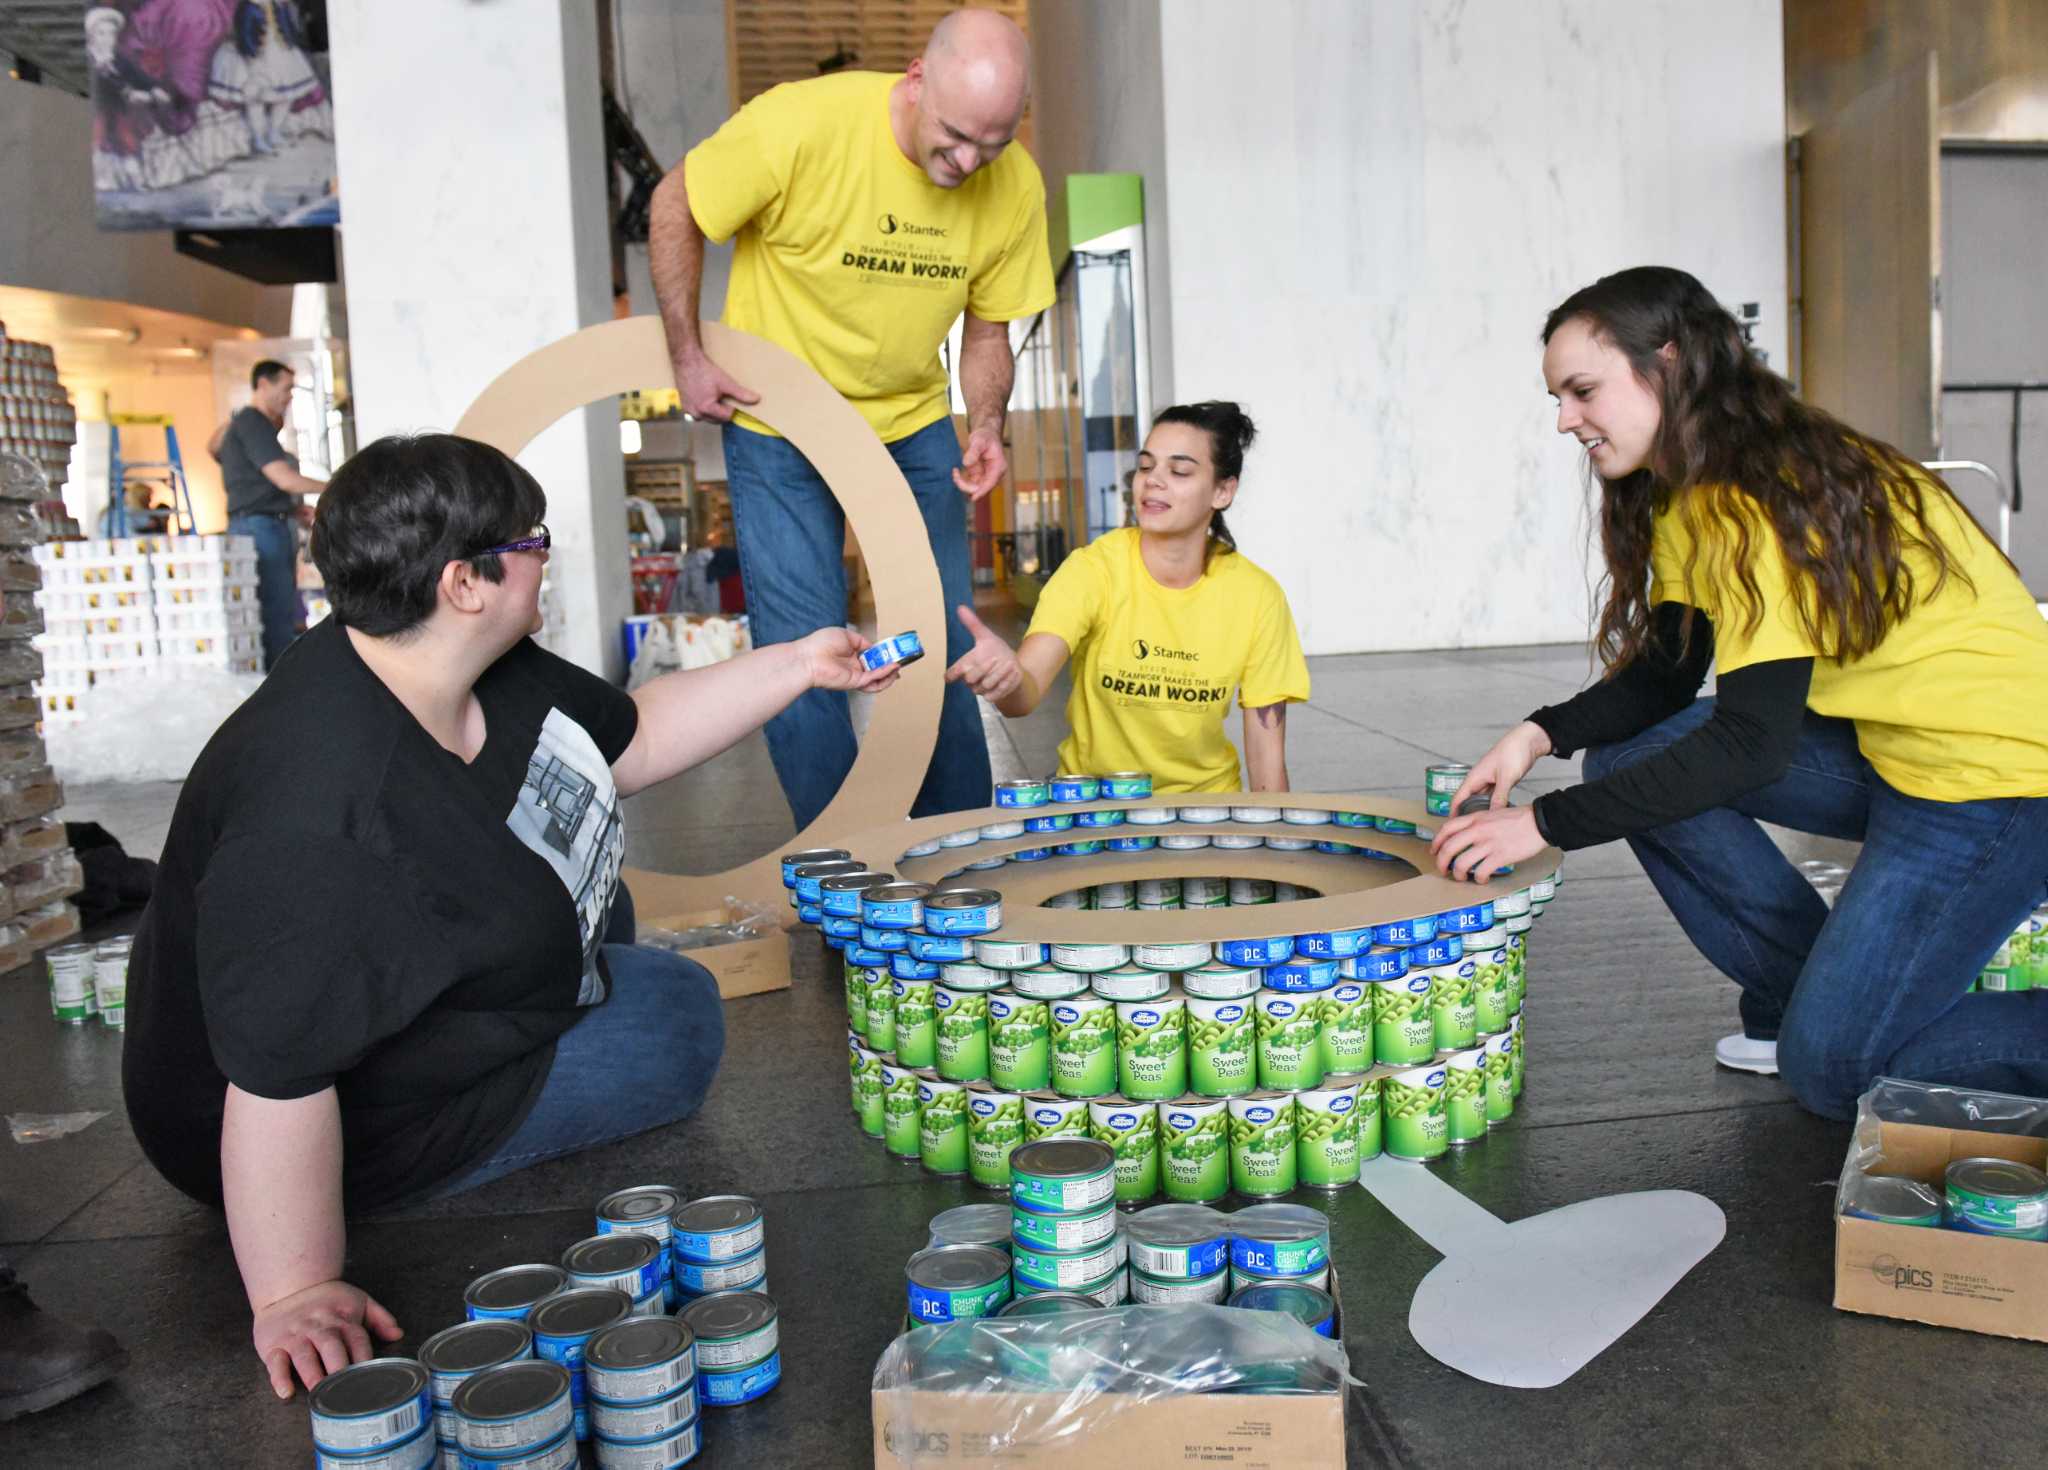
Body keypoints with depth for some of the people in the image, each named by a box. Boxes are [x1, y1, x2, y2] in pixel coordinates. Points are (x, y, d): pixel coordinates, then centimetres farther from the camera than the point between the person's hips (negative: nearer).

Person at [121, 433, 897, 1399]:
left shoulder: (493, 672, -12)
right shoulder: (324, 820, -40)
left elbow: (629, 742, 4)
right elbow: (277, 1075, -37)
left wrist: (798, 667, 0)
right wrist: (294, 1298, -29)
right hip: (363, 1126, -9)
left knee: (597, 913, 25)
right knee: (678, 1014, -5)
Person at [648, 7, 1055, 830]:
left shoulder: (1015, 188, -11)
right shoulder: (799, 125, -23)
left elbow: (987, 325, 2)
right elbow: (674, 210, -9)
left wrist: (986, 426, -16)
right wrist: (687, 358, -10)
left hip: (913, 422, 4)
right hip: (778, 428, -3)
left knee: (944, 649, 6)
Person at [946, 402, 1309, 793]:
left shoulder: (1256, 597, -8)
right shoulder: (1092, 570, -12)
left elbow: (1267, 759, -3)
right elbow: (1027, 692, -27)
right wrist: (1008, 678, -47)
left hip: (1205, 800, 0)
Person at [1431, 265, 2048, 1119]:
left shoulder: (1771, 501, -25)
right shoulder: (1685, 502, 4)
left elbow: (1753, 743, -29)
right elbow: (1664, 677, 6)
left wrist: (1547, 824, -28)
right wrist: (1542, 733, -12)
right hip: (1887, 746, 9)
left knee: (1834, 1070, -11)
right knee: (1629, 761, -2)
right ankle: (1803, 998, 9)